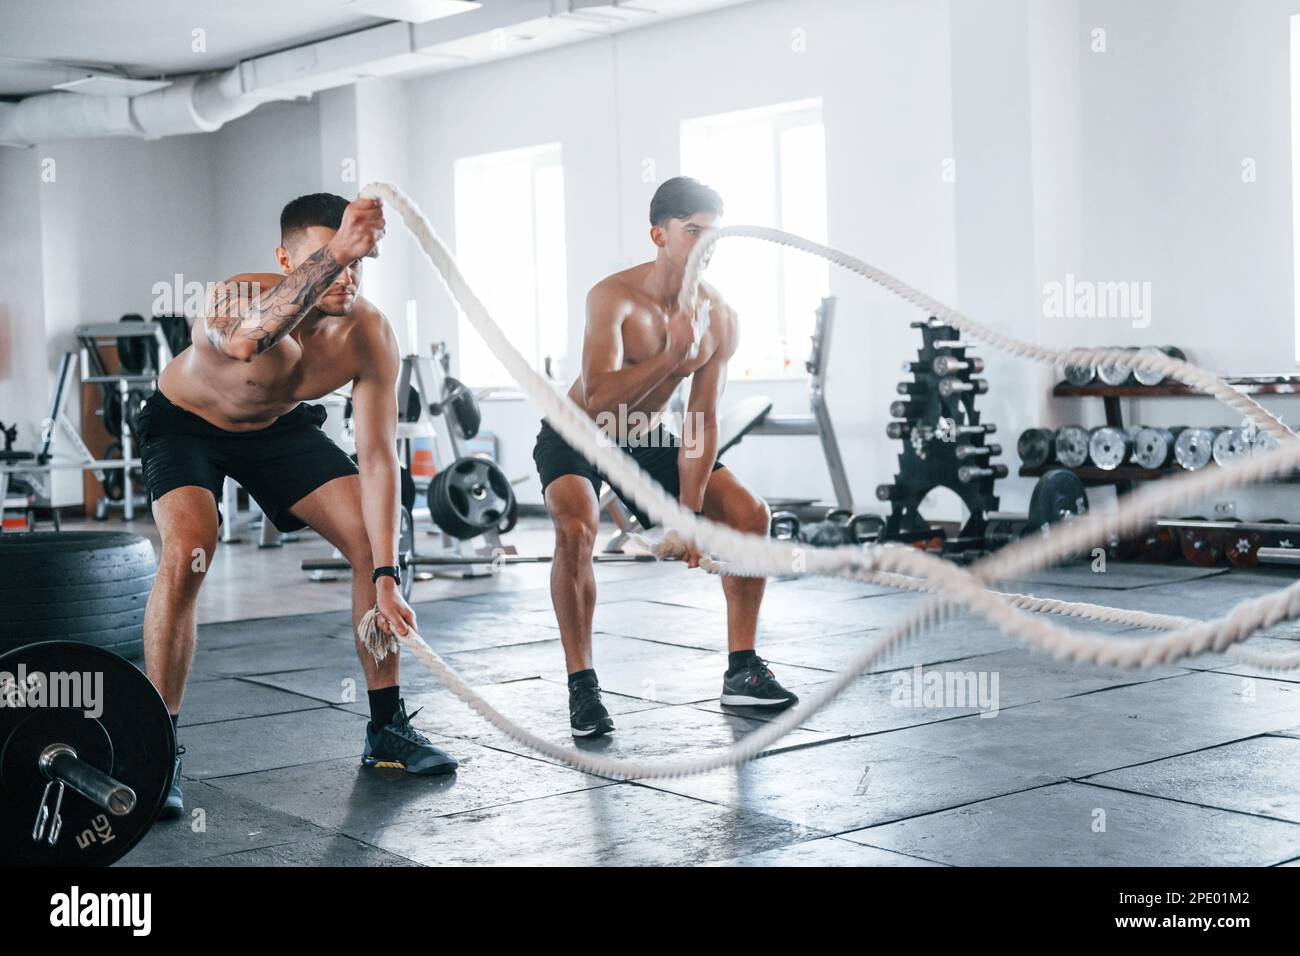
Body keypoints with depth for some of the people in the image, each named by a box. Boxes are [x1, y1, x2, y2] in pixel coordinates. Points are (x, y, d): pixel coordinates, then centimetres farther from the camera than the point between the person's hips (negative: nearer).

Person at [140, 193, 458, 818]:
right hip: (187, 422, -4)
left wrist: (385, 578, -30)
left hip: (278, 427, 4)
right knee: (188, 550, -29)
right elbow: (245, 342, -64)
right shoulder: (237, 298, -37)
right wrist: (333, 255, -70)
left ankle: (388, 726, 9)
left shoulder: (369, 337, -24)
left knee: (374, 543, -6)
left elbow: (377, 458, -23)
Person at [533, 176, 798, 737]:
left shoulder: (719, 319, -11)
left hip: (645, 440, 6)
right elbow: (598, 399, -38)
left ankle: (742, 670, 7)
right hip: (575, 438, -5)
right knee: (576, 529, -33)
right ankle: (582, 687, -19)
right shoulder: (615, 297, -27)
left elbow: (702, 422, -10)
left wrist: (689, 512, -16)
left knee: (749, 512, -4)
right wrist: (671, 354, -46)